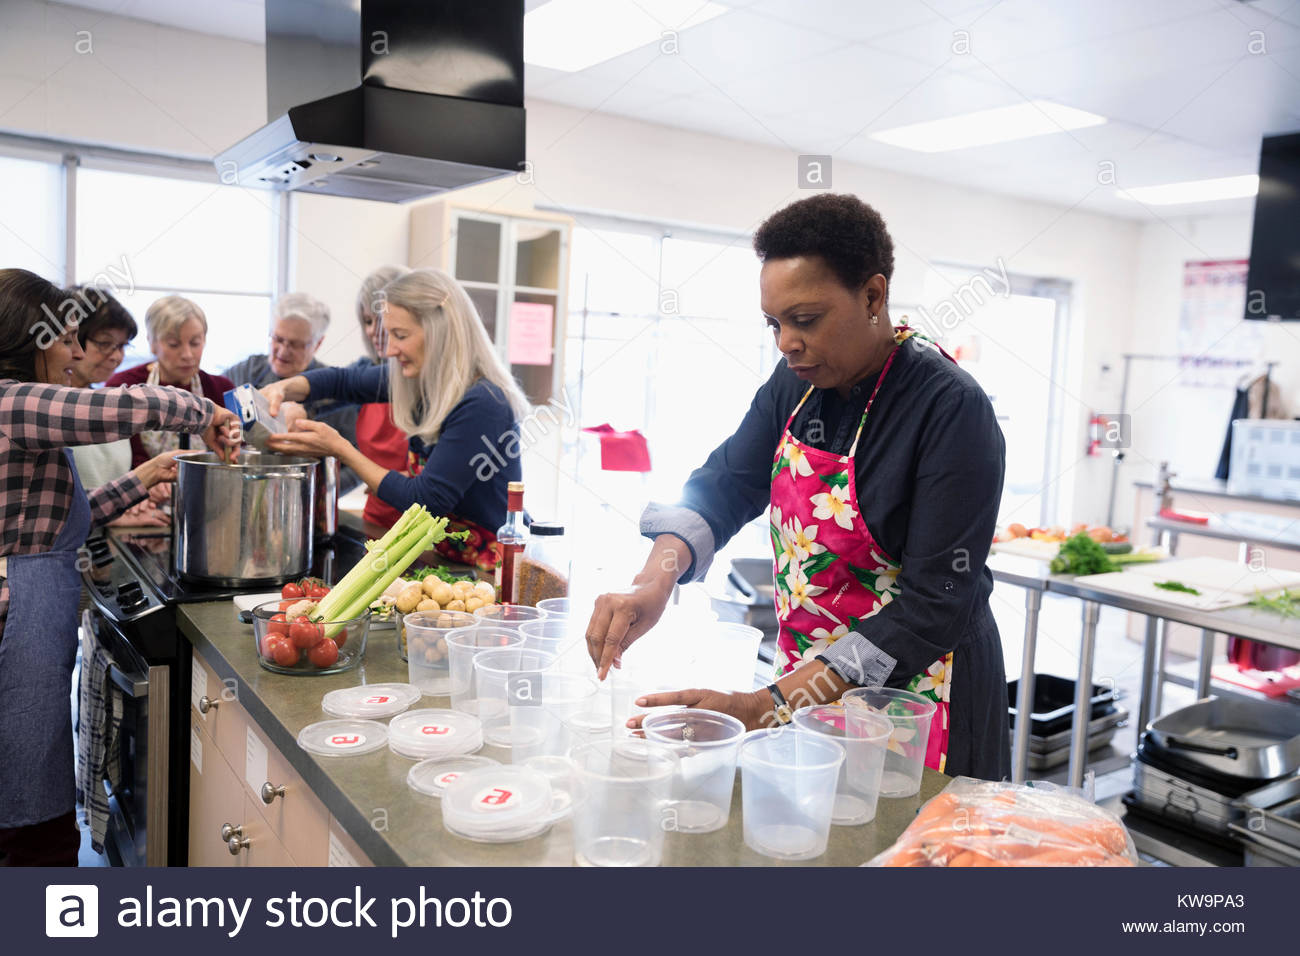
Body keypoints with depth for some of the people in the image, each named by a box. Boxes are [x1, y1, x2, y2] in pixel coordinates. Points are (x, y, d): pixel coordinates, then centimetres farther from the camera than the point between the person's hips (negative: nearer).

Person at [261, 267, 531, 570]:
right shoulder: (420, 380, 2)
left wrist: (340, 449, -16)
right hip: (440, 554, 7)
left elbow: (426, 501, -21)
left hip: (488, 569, -7)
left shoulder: (482, 404, -23)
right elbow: (345, 380, 18)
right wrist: (283, 388, -1)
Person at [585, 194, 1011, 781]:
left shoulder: (952, 411, -22)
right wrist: (656, 578, -23)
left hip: (911, 697, -6)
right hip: (808, 683, 6)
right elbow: (723, 488, -1)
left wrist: (767, 707, -32)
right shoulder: (796, 384, -1)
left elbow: (936, 605, -26)